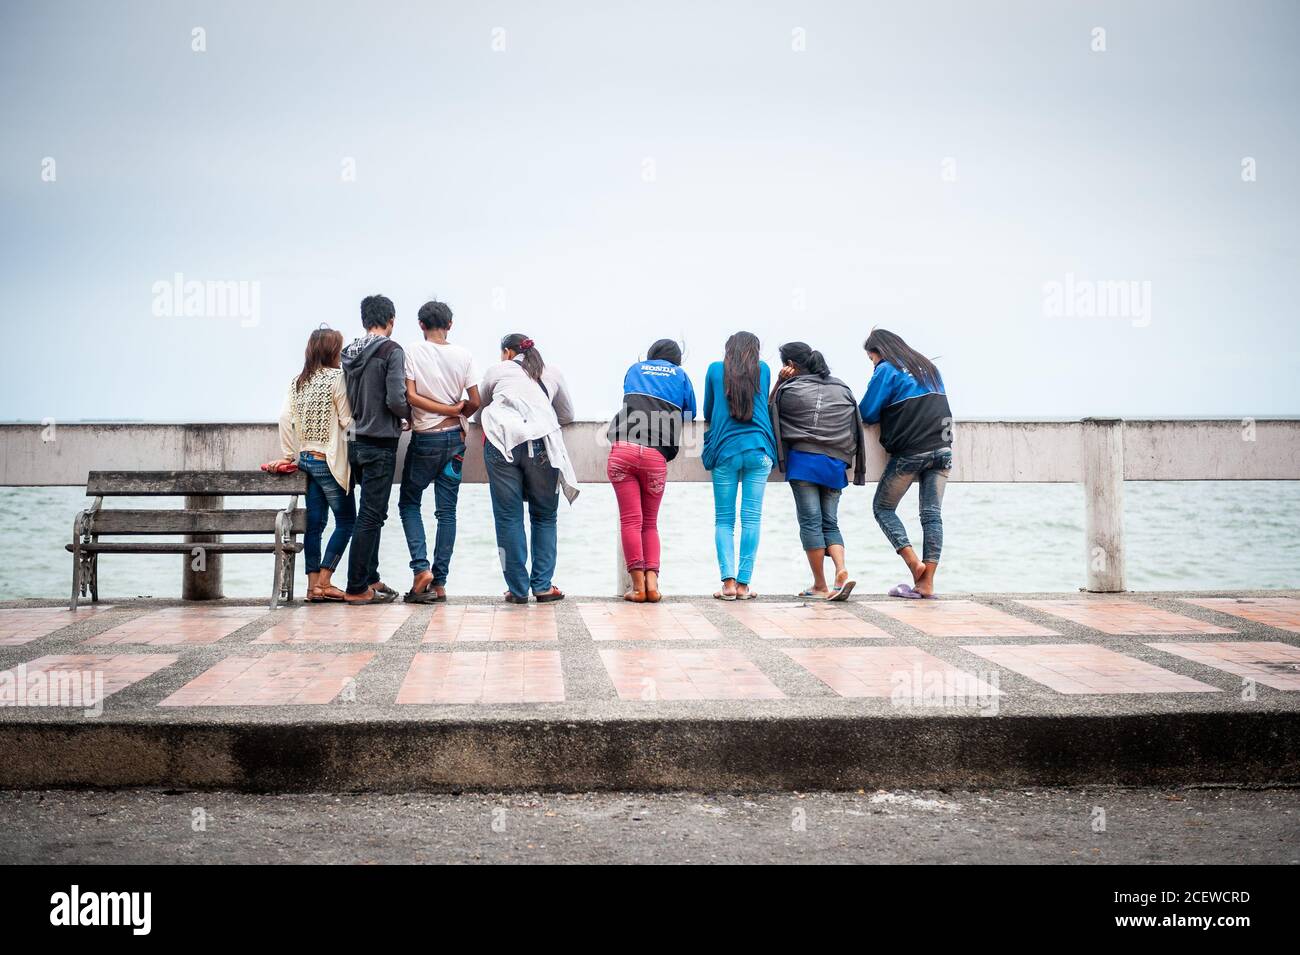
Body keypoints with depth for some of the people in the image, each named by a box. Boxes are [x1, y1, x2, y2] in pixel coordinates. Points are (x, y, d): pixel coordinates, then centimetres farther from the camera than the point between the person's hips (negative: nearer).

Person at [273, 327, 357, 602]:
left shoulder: (297, 382, 8)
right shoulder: (336, 378, -10)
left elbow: (285, 418, 5)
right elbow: (347, 420, -11)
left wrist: (291, 454, 11)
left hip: (306, 458, 7)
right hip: (330, 461, -7)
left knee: (314, 523, 9)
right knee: (346, 520, 3)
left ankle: (314, 586, 8)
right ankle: (324, 581, -2)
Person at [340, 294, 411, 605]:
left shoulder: (349, 353, 9)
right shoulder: (391, 351, -11)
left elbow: (345, 399, 9)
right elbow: (395, 399, -20)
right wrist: (409, 415, 0)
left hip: (356, 443, 7)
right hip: (380, 445, -7)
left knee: (373, 514, 18)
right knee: (371, 516, -3)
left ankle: (370, 579, 23)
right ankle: (357, 589, -1)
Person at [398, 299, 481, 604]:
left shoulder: (414, 352, -6)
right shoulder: (463, 355, 0)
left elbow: (411, 396, -13)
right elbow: (474, 402, -1)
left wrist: (446, 409, -6)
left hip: (424, 438, -2)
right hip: (455, 439, 3)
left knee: (409, 503, 12)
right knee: (446, 510, 6)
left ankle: (421, 568, -6)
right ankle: (439, 583, 4)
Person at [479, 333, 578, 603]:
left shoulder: (497, 370, 22)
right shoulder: (552, 373, 26)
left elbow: (479, 407, 34)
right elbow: (567, 415, 35)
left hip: (502, 440, -1)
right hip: (542, 442, 1)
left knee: (508, 517, 3)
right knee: (544, 516, 11)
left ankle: (518, 589, 4)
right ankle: (543, 586, 7)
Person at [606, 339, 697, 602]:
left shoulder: (635, 369, 23)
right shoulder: (681, 375, 20)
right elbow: (689, 415, 27)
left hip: (622, 449, 0)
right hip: (656, 455, 0)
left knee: (630, 520, 0)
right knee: (650, 523, 12)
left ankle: (638, 585, -6)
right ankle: (652, 580, -3)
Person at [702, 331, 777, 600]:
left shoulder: (715, 369, 9)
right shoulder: (763, 369, 11)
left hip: (725, 451, 0)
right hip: (758, 450, 0)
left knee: (724, 520, 4)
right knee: (751, 518, 0)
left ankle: (728, 581, -9)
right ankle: (743, 584, -3)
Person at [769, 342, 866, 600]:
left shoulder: (789, 390, -3)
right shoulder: (842, 389, 13)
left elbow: (768, 410, 12)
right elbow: (857, 425, 18)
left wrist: (779, 383, 6)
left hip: (803, 461, -4)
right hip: (835, 464, 5)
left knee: (810, 522, 0)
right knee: (830, 523, 11)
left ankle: (820, 586, 1)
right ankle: (841, 572, -12)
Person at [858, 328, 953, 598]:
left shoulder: (887, 369, -2)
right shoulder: (928, 367, 18)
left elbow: (867, 414, -3)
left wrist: (889, 411, 17)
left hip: (909, 452, -6)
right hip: (941, 450, 6)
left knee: (883, 508, 10)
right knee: (932, 515, 1)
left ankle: (913, 562, -5)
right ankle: (927, 583, -3)